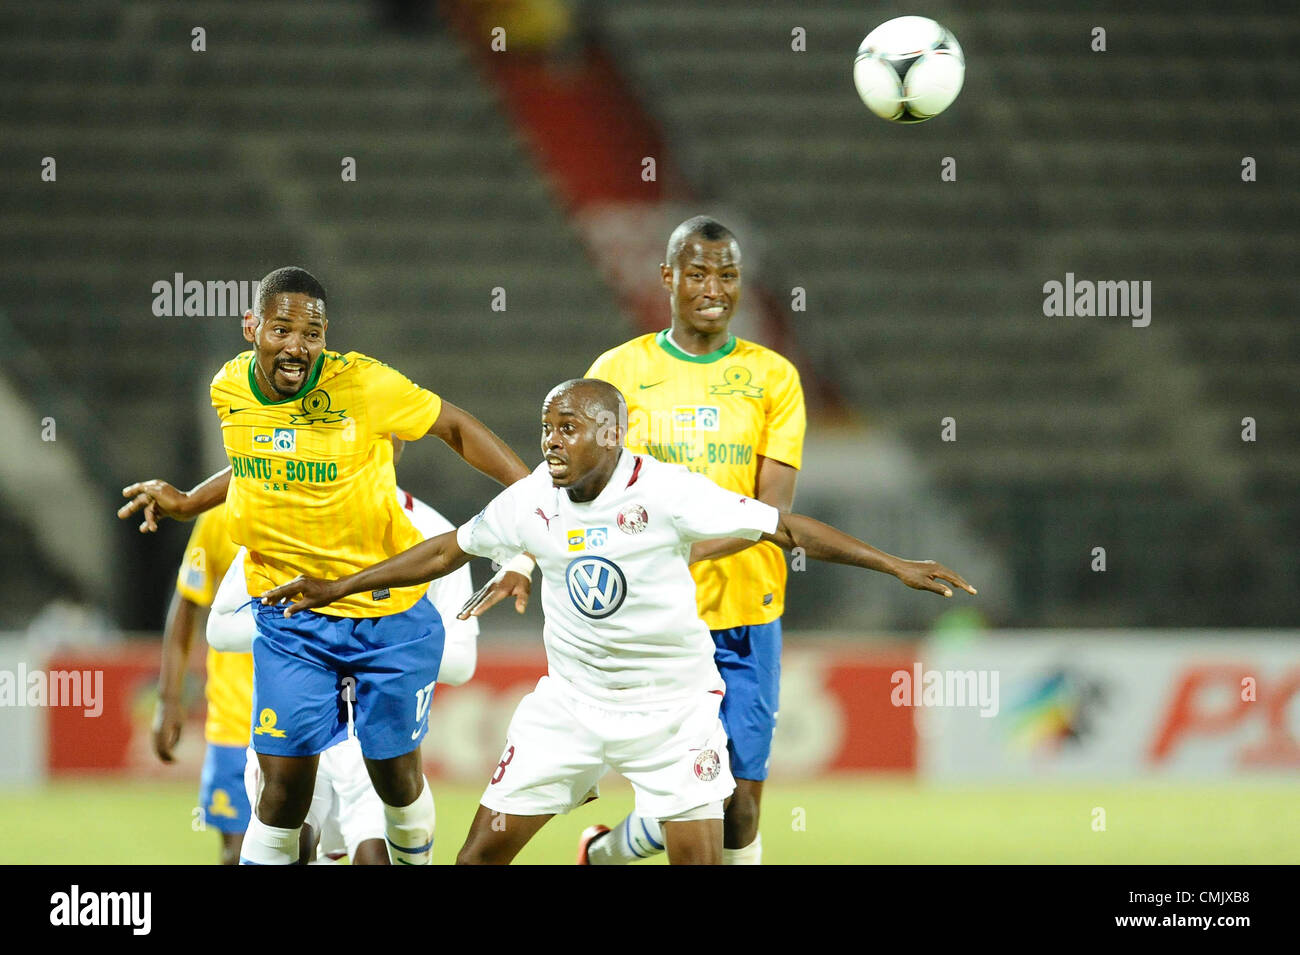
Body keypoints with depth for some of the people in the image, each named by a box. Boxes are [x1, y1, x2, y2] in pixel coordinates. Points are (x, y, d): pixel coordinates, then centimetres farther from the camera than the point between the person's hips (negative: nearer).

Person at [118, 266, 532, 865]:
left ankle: (414, 861, 37)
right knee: (284, 782, -5)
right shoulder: (230, 389, -4)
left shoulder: (362, 385, -19)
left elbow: (454, 427, -7)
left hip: (389, 613, -2)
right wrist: (186, 503, 10)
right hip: (288, 619, 2)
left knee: (396, 775, 9)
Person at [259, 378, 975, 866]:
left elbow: (784, 528, -15)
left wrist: (894, 566, -19)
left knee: (698, 858, -12)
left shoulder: (666, 491, -16)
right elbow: (449, 550, 12)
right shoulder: (531, 501, -3)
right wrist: (336, 590, 14)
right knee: (485, 847, -2)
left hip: (671, 701, -3)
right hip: (571, 699, 3)